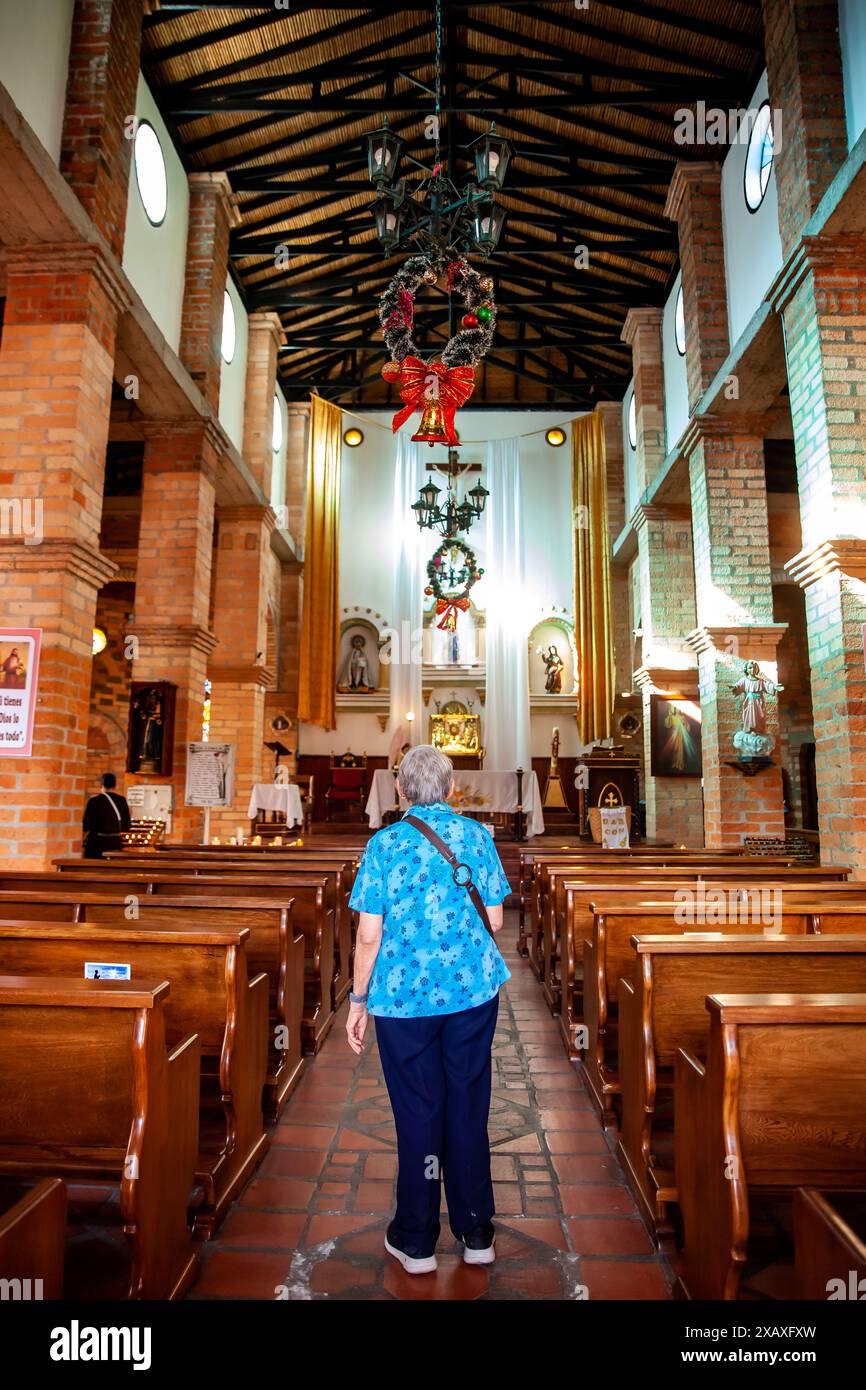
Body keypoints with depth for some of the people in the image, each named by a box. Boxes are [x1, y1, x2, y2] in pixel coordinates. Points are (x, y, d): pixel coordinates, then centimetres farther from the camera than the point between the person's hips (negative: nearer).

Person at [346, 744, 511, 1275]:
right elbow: (494, 921, 1)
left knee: (418, 1113, 11)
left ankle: (417, 1241, 26)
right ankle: (476, 1234, 30)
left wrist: (359, 999, 1)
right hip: (473, 991, 2)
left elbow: (369, 935, -10)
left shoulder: (385, 844, -9)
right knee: (468, 1110, 15)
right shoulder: (478, 836, -2)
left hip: (405, 997, -2)